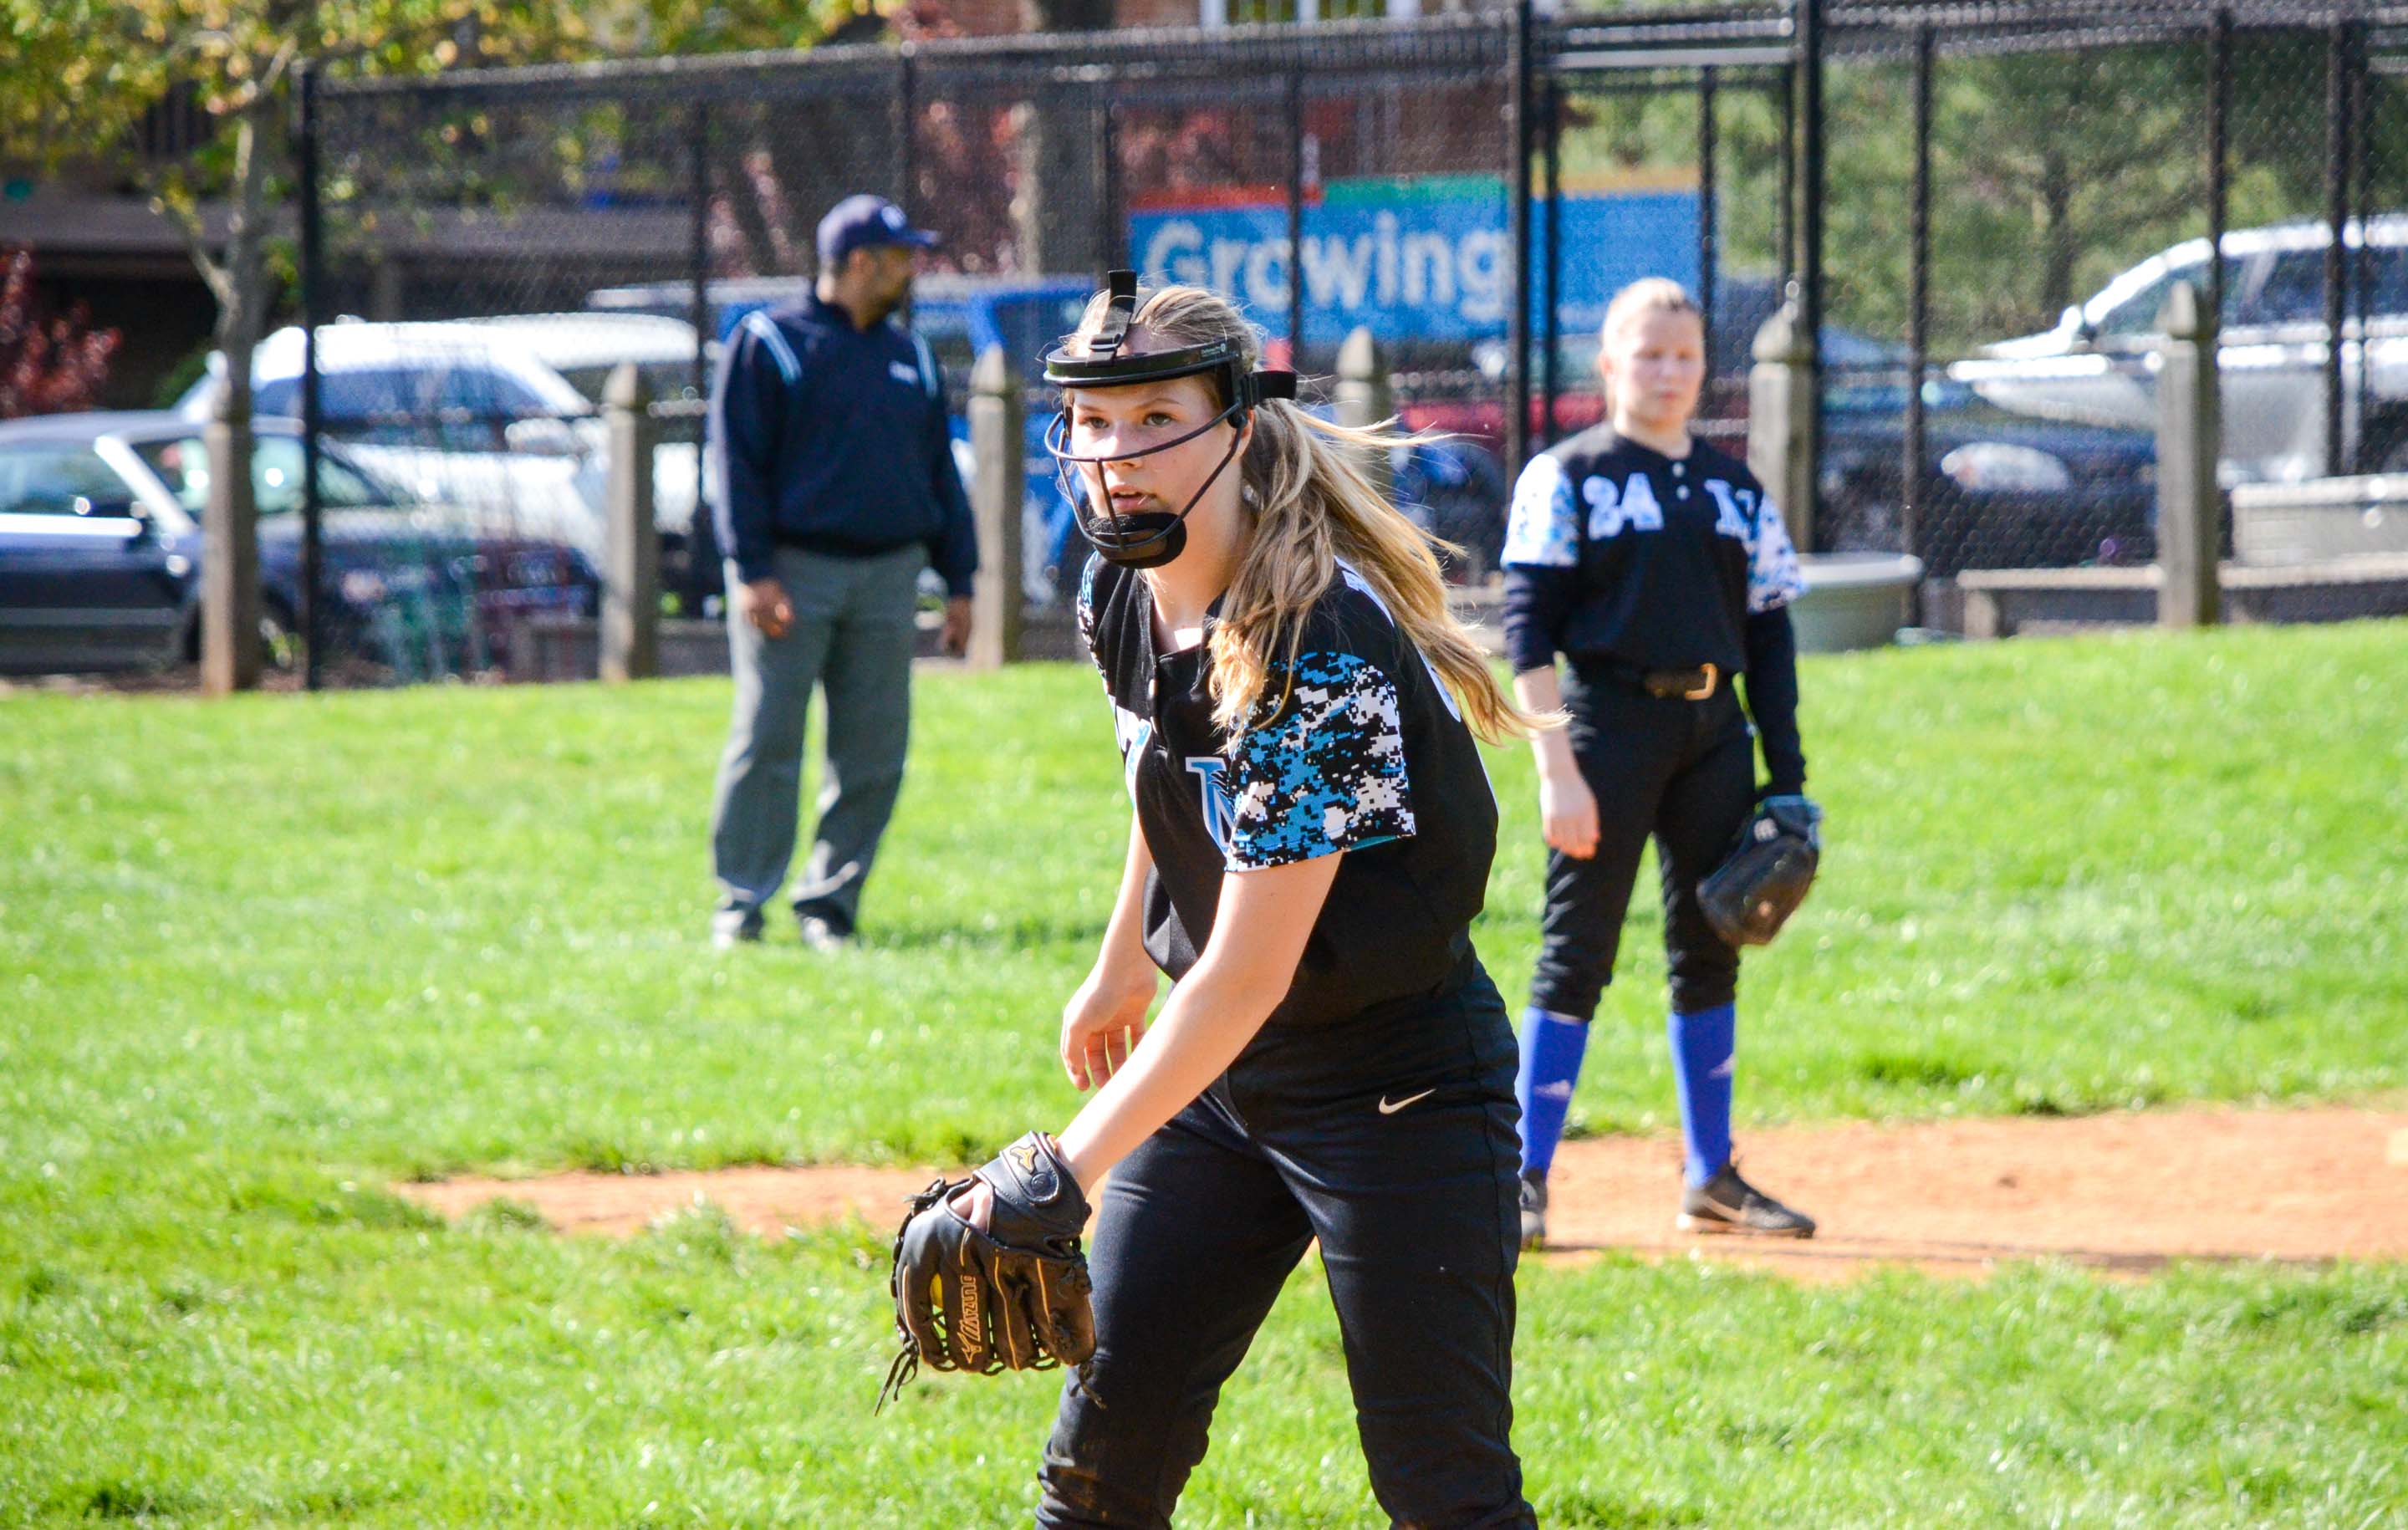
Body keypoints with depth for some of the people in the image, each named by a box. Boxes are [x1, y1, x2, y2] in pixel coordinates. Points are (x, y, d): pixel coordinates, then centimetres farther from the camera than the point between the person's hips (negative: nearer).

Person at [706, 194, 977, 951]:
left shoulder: (910, 358, 18)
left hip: (887, 575, 5)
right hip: (793, 569, -5)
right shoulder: (767, 344, 1)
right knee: (767, 741, -6)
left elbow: (940, 473, 20)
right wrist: (753, 570, -14)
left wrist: (958, 581, 13)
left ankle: (831, 898, 9)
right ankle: (741, 902, -1)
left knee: (873, 753, 0)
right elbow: (737, 461, -5)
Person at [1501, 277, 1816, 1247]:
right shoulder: (1566, 477, 0)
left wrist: (1785, 777, 7)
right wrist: (1557, 768, -16)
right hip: (1610, 720, -5)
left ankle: (1710, 1178, 16)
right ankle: (1525, 1179, -5)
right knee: (1576, 953, -7)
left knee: (1709, 951, 8)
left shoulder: (1736, 490, 14)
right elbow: (1528, 629, -6)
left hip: (1714, 730, 5)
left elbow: (1770, 636, 15)